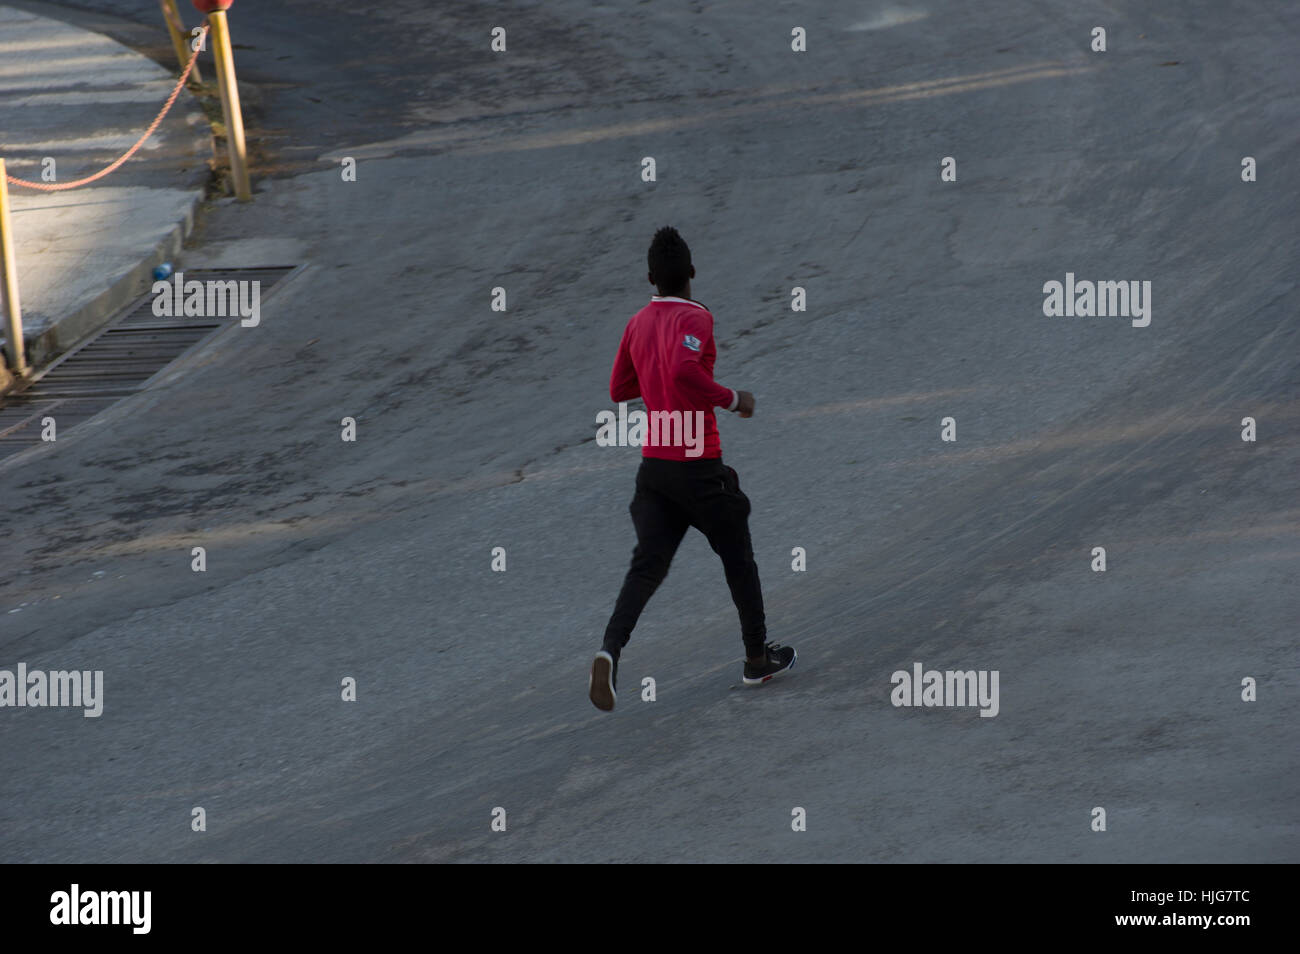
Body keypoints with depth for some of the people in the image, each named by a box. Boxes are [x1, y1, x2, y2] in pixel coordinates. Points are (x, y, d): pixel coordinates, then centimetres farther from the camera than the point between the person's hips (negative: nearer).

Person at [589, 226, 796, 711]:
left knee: (648, 563, -2)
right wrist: (731, 398, -19)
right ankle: (758, 658, 26)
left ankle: (610, 650, -26)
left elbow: (618, 390, 16)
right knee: (738, 558, 14)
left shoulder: (637, 324, 7)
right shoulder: (694, 318, -14)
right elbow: (684, 370, -32)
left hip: (653, 464, 5)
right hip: (698, 465, -5)